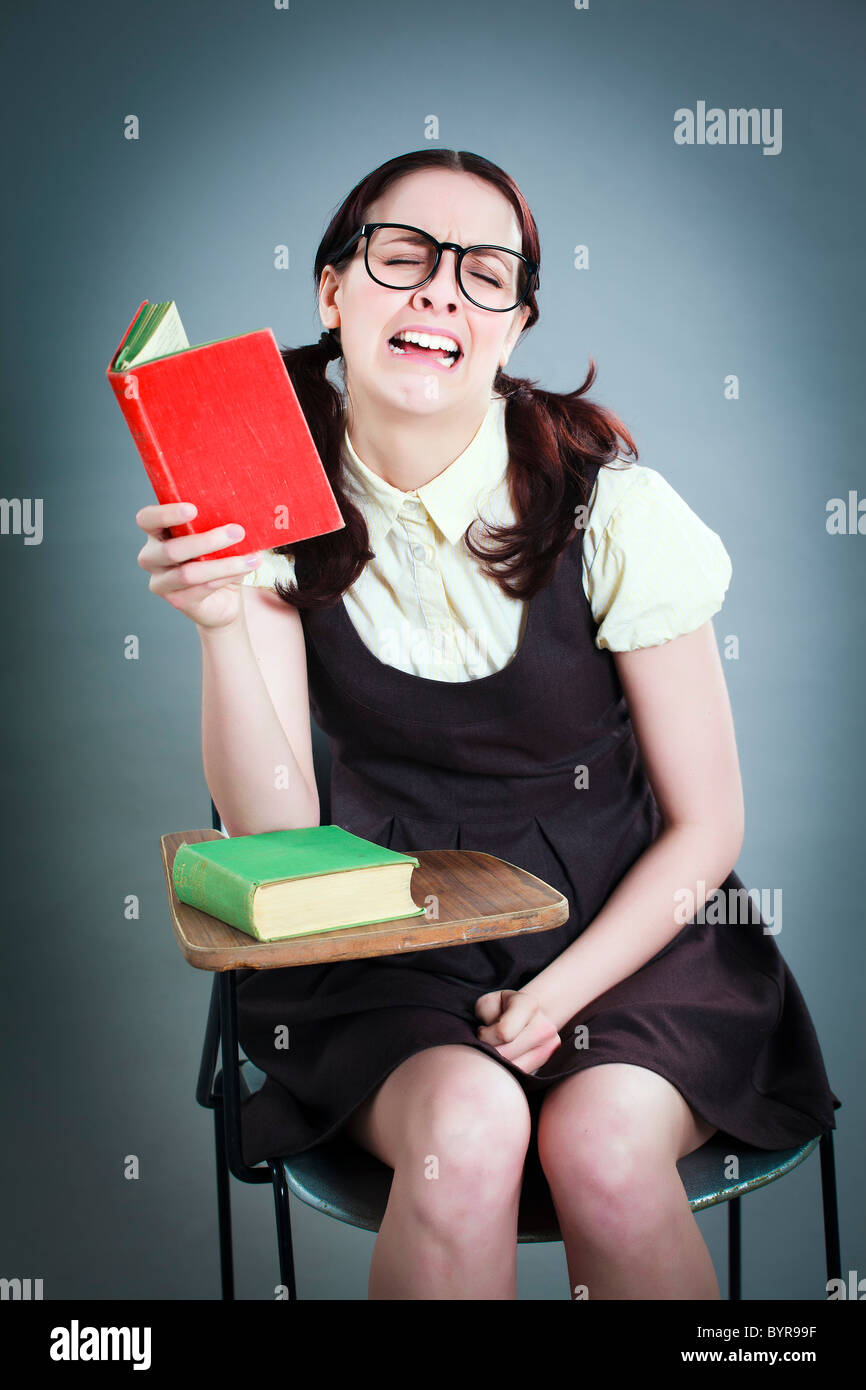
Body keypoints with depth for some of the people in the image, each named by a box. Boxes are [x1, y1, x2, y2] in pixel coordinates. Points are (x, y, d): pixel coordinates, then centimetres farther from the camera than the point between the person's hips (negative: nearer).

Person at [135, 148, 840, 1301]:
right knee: (462, 1129, -29)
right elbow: (278, 831, -11)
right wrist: (221, 625, -27)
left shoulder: (612, 509, -11)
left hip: (623, 924, 0)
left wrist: (558, 997, -15)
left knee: (601, 1145, -28)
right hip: (391, 934, 1)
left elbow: (707, 825, -4)